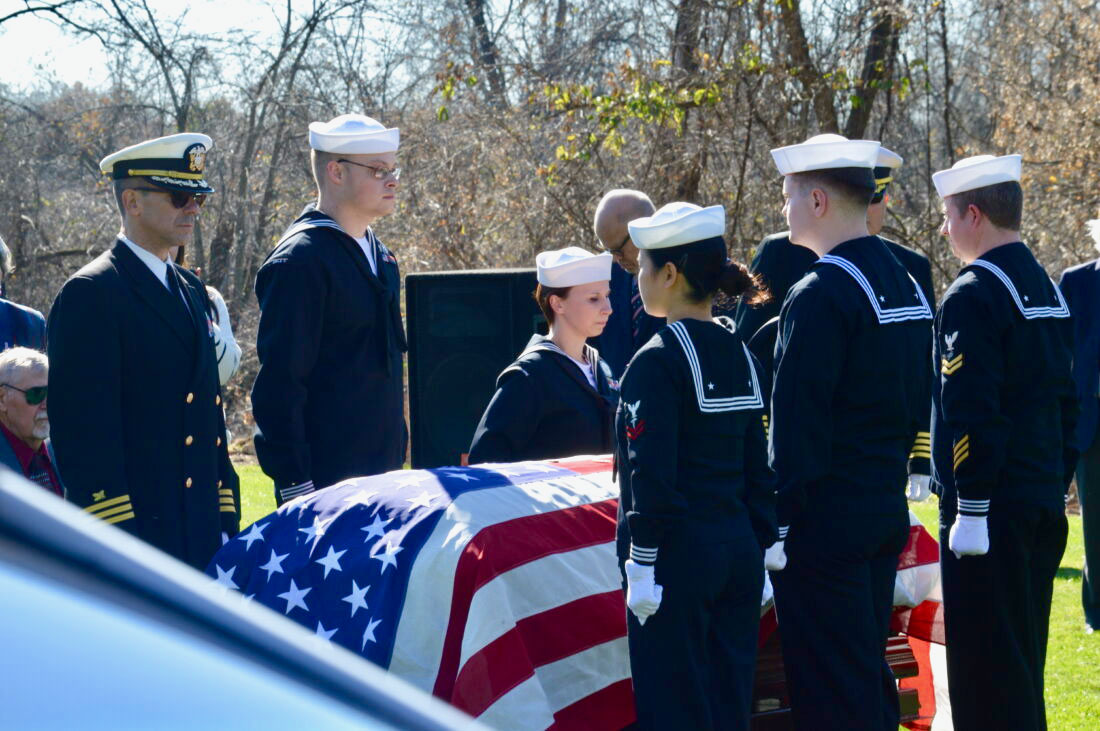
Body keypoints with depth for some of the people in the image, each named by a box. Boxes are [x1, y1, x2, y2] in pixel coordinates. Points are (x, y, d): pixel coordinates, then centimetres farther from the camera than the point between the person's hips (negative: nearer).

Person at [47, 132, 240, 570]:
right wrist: (118, 544, -18)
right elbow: (85, 431, -14)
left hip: (199, 535, 8)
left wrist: (225, 519, 15)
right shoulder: (90, 295, -8)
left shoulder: (191, 291, 18)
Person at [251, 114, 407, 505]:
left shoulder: (380, 257, 14)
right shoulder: (299, 261, -14)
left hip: (382, 473, 9)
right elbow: (280, 381, -17)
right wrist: (295, 485, -19)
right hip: (324, 479, -9)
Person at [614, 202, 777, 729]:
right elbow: (759, 469, 13)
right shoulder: (739, 354, 10)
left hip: (678, 558, -8)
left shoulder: (656, 361, -13)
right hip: (739, 552, 8)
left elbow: (651, 478, -17)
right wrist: (760, 552, 18)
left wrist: (642, 565, -14)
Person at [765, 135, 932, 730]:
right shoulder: (904, 284, 11)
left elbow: (796, 424, -19)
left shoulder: (819, 296, -17)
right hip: (888, 512, 9)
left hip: (825, 519, -9)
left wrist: (778, 524, -16)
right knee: (870, 675, 16)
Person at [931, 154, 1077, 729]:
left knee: (985, 666, -5)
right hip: (1044, 505, 9)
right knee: (1021, 659, 16)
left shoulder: (971, 296, -14)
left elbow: (971, 416, -20)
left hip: (990, 509, -9)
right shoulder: (1049, 291, 13)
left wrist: (970, 508, -18)